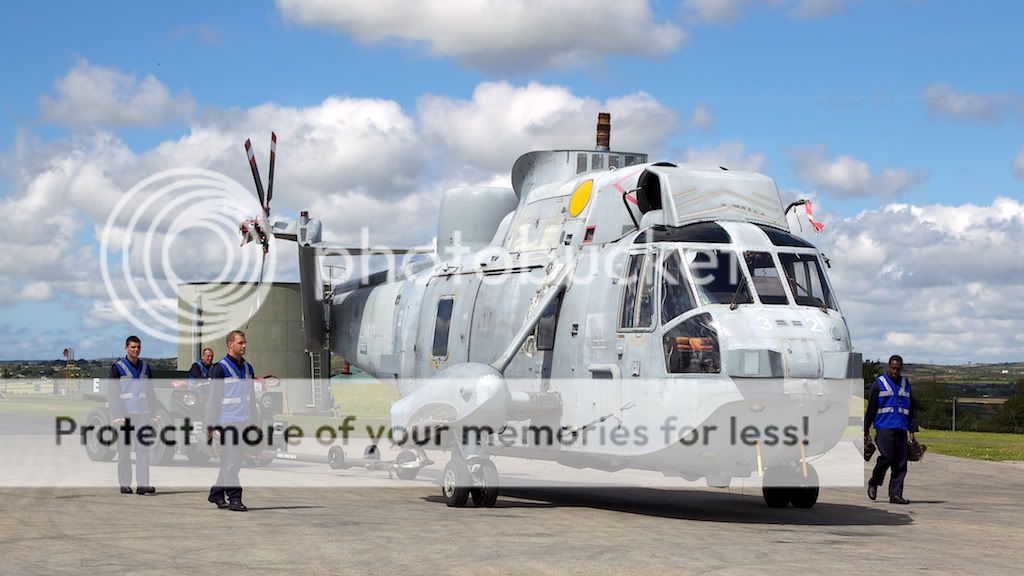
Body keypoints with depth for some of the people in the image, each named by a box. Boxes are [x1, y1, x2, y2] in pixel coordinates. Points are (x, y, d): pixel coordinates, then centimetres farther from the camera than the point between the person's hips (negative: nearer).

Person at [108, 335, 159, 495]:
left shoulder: (146, 367, 14)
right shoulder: (118, 367, 0)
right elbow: (112, 393, -4)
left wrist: (154, 413, 12)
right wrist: (116, 416, -11)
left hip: (143, 414, 4)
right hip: (125, 414, -4)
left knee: (143, 449, -2)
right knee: (124, 450, 1)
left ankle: (142, 484, -5)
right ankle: (125, 484, 6)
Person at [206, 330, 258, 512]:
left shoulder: (248, 368, 15)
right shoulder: (220, 368, -6)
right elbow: (212, 399, -8)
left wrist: (253, 422, 18)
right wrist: (210, 426, -11)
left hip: (243, 422, 7)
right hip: (226, 423, -7)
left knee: (233, 461, 11)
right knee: (231, 461, -10)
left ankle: (216, 494, 23)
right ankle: (234, 498, -8)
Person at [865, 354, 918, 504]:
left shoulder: (906, 384, 18)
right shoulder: (878, 384, 5)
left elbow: (911, 409, 20)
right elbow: (871, 408, 5)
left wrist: (912, 430, 12)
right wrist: (866, 430, 1)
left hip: (901, 429, 4)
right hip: (884, 427, -4)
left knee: (901, 462, -3)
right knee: (887, 456, -17)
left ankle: (896, 494, -1)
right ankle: (874, 483, 6)